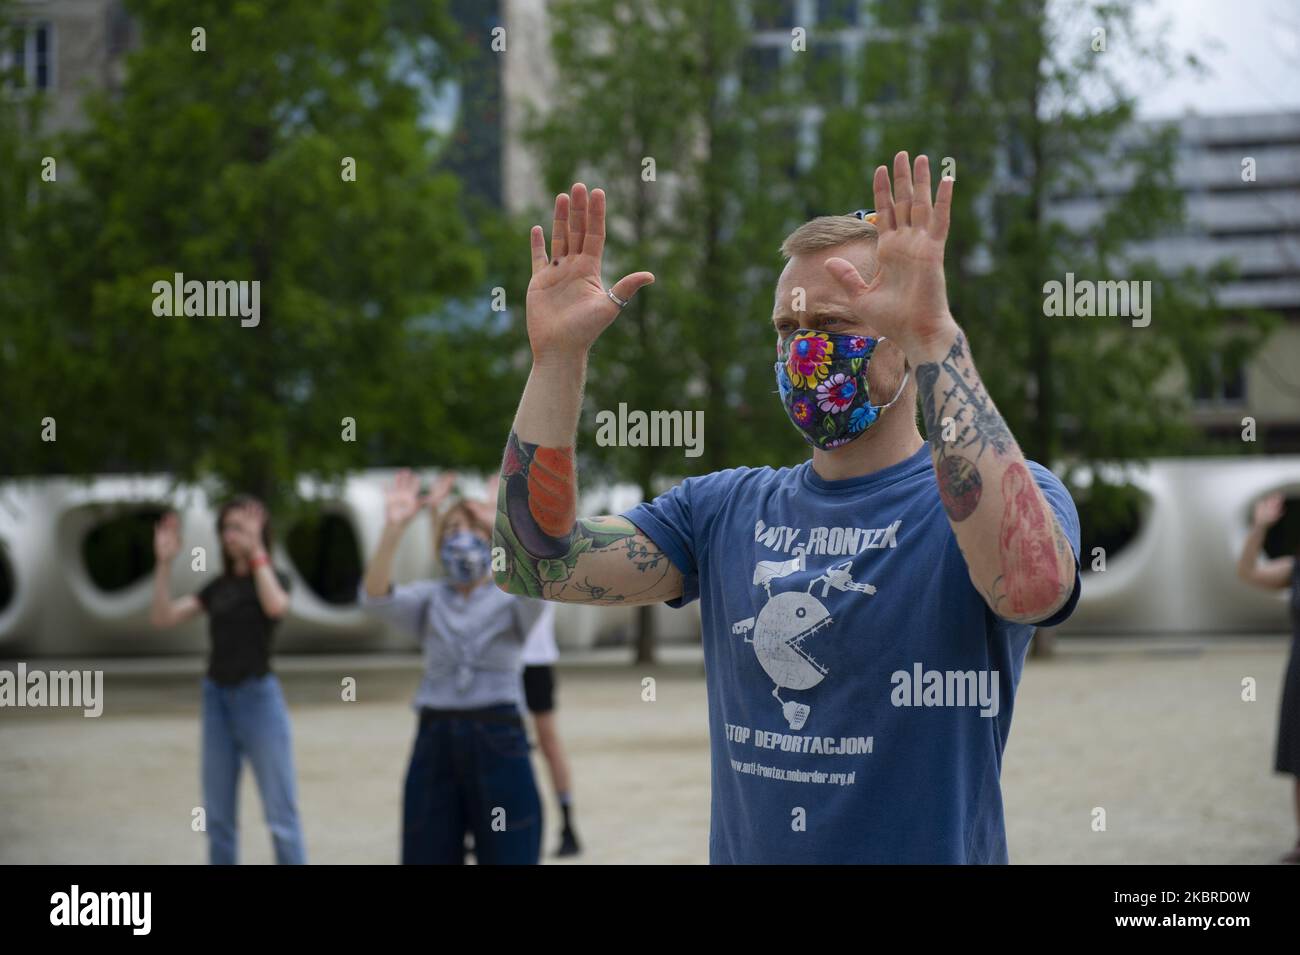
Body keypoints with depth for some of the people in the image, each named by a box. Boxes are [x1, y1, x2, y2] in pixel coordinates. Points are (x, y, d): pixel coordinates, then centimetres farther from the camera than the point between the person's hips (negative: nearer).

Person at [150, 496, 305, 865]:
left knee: (281, 814, -5)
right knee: (218, 816, 8)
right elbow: (163, 617, 3)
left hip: (259, 699, -5)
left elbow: (275, 606, -26)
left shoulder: (276, 578, -2)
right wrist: (164, 562, -6)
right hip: (217, 701, 5)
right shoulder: (218, 587, 12)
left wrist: (257, 550, -25)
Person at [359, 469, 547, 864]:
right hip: (435, 743, 3)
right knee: (429, 858, 6)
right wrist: (394, 528, -26)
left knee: (508, 857, -2)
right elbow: (375, 595, -10)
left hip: (499, 743, -2)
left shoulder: (510, 600, 5)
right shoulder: (428, 599, 11)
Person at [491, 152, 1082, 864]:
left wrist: (936, 336, -38)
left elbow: (1031, 587, -35)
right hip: (744, 846, 5)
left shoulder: (995, 500, -11)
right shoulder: (724, 508, 6)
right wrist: (557, 354, -13)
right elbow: (538, 565, -4)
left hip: (930, 848, -4)